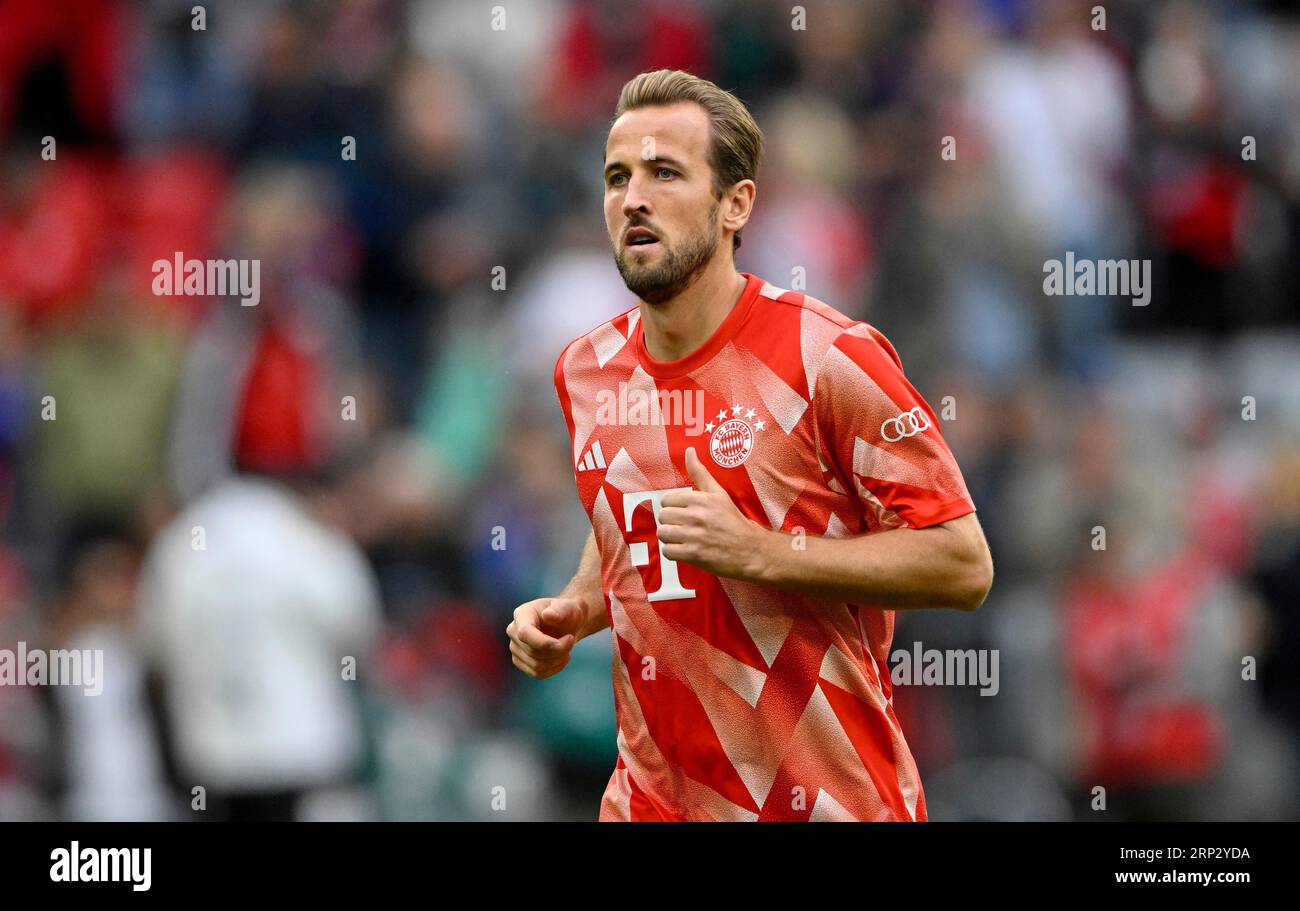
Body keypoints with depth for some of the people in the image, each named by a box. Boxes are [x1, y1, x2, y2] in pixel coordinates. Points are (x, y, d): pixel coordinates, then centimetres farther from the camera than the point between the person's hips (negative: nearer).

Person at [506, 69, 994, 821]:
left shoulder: (828, 358, -14)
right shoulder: (586, 372, 5)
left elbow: (963, 566, -16)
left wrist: (758, 554, -23)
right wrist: (576, 612, 3)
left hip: (828, 801, -5)